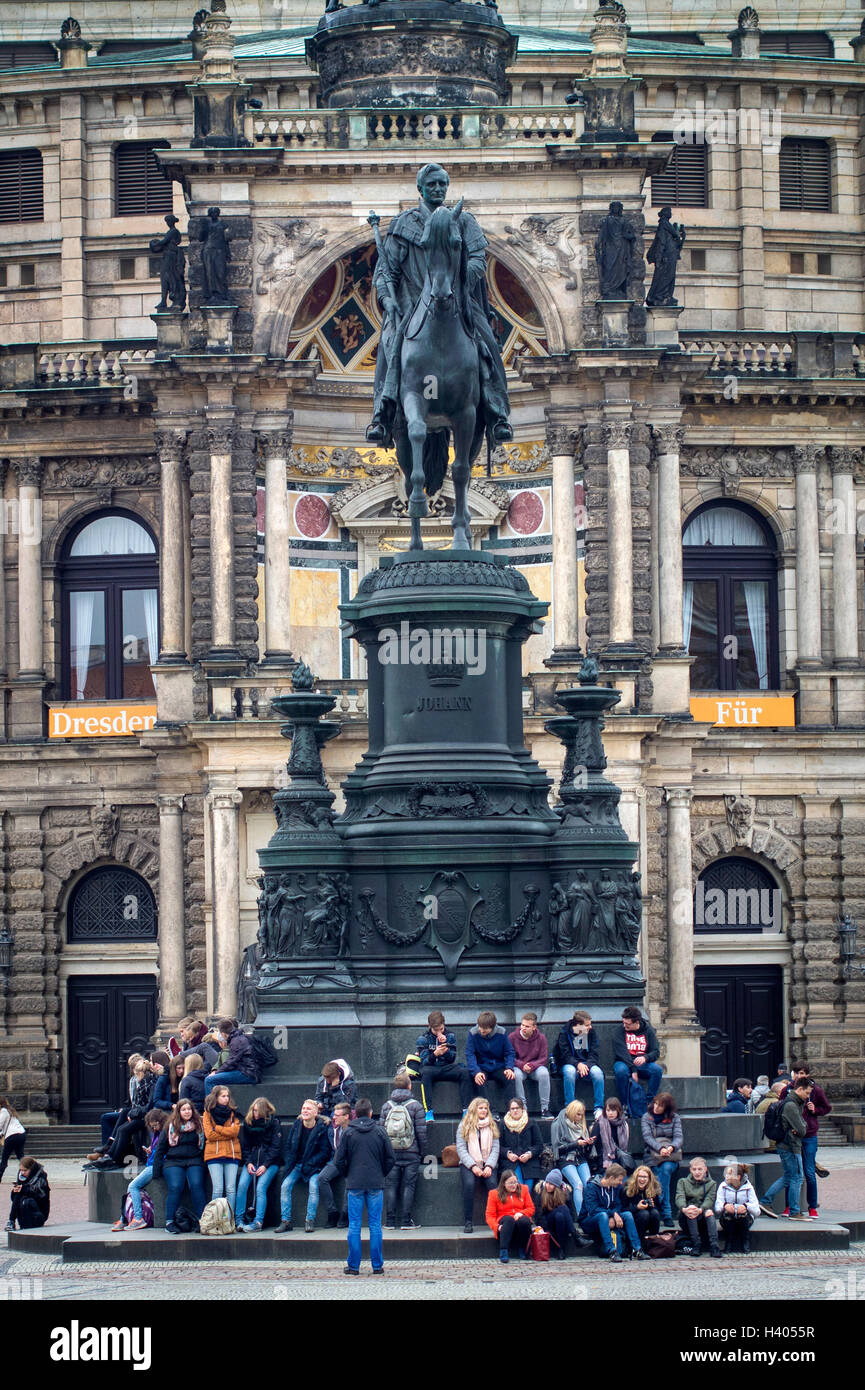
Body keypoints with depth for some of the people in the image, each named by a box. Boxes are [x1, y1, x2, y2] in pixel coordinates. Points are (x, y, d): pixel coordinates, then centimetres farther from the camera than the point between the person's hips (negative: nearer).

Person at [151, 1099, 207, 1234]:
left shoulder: (199, 1125, 12)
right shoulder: (170, 1128, 13)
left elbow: (204, 1146, 15)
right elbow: (160, 1149, 15)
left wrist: (206, 1162, 1)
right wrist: (156, 1170, 7)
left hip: (194, 1161, 0)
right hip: (173, 1162, 0)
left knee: (196, 1185, -26)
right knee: (175, 1187, -25)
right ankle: (169, 1222, -21)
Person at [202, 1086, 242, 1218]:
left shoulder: (233, 1113, 12)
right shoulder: (208, 1113, 6)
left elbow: (235, 1131, -4)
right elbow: (209, 1135, -5)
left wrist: (216, 1128, -6)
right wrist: (227, 1133, -5)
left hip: (232, 1154, 2)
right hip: (214, 1155, -2)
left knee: (231, 1188, -3)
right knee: (218, 1188, -8)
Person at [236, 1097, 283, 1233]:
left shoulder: (274, 1123, 0)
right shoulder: (248, 1123, 11)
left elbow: (276, 1147, -3)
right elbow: (244, 1146, 13)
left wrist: (265, 1165, -13)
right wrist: (248, 1162, -4)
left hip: (269, 1163, -4)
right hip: (251, 1161, 4)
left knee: (260, 1187, -24)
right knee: (242, 1185, -20)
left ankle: (258, 1222, -27)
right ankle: (239, 1219, -19)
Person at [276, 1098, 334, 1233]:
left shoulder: (321, 1128, -6)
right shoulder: (296, 1126, 7)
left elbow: (325, 1152, -7)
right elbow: (288, 1147, 14)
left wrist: (309, 1164, -15)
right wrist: (289, 1163, -2)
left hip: (314, 1166, -4)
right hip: (297, 1165, 4)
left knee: (313, 1185, -30)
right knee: (285, 1185, -18)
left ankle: (310, 1221, -23)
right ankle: (285, 1221, -15)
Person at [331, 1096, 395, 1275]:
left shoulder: (348, 1133, -1)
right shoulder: (379, 1132, 1)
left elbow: (338, 1161, -2)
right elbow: (390, 1159, 3)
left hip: (354, 1184, -1)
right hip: (376, 1183, 1)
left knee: (354, 1225, 3)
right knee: (375, 1224, 5)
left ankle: (353, 1265, 3)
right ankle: (377, 1265, 5)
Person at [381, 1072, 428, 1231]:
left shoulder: (386, 1106, 4)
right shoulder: (415, 1105, -4)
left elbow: (381, 1129, 5)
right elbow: (421, 1131, -5)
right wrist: (423, 1152, 6)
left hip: (391, 1153, 2)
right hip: (411, 1153, -2)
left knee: (391, 1186, 5)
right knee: (408, 1186, 1)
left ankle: (391, 1220, 2)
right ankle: (406, 1221, -2)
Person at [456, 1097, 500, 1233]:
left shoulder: (492, 1125, 14)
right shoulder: (464, 1125, 6)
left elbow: (495, 1148, 8)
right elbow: (461, 1148, -1)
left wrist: (489, 1166, -9)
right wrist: (473, 1166, -12)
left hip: (488, 1164, 2)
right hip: (469, 1163, -2)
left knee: (492, 1184, -28)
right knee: (469, 1184, -30)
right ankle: (468, 1222, -24)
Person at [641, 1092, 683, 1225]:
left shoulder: (674, 1118, 11)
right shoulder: (646, 1117, 10)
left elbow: (678, 1137, 0)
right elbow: (647, 1137, -4)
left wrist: (671, 1148, -24)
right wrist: (660, 1148, -22)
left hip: (671, 1155, 0)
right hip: (653, 1154, 0)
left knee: (666, 1168, -31)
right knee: (660, 1171, -27)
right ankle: (666, 1214, -27)